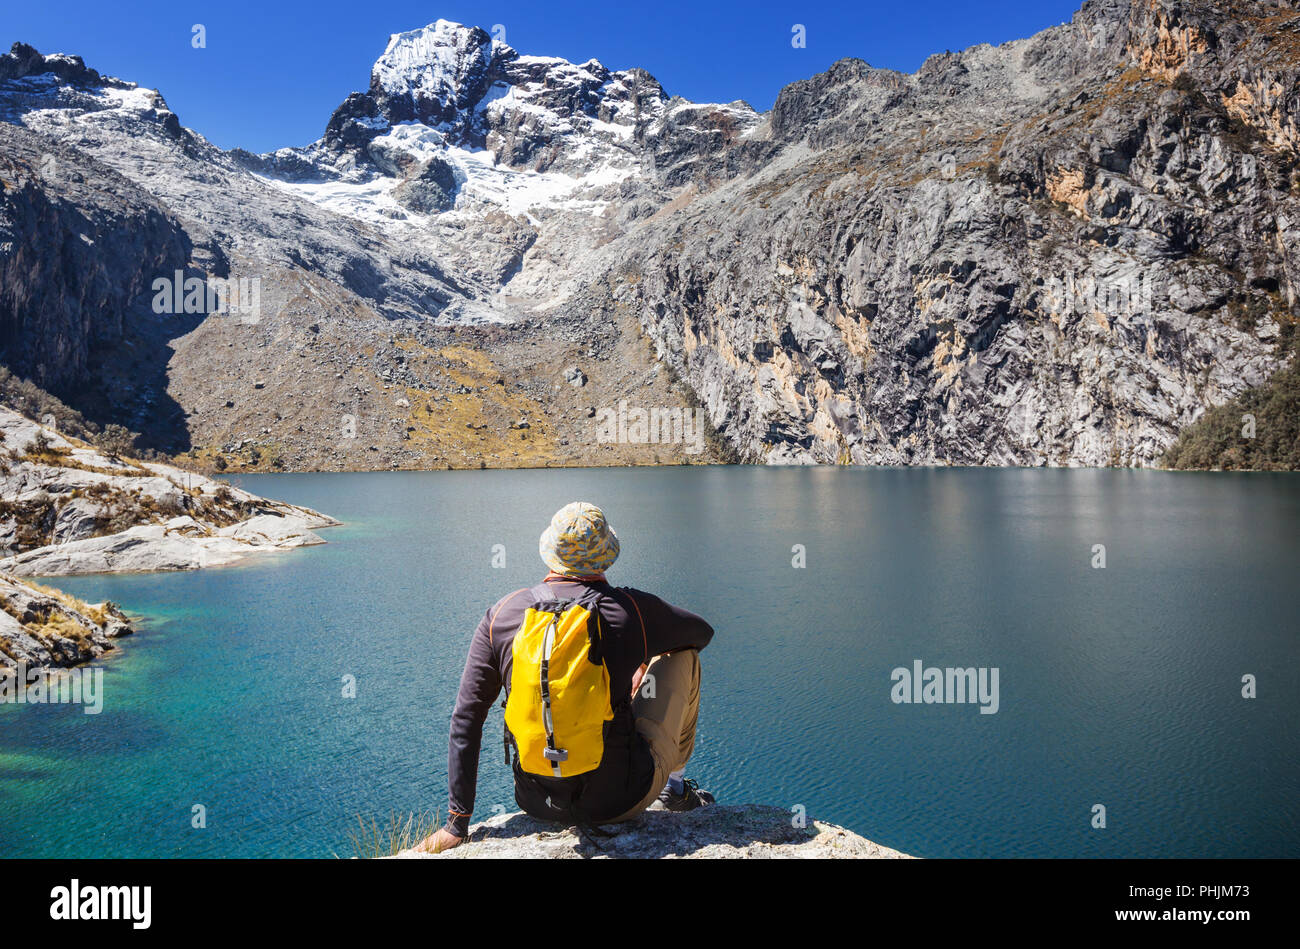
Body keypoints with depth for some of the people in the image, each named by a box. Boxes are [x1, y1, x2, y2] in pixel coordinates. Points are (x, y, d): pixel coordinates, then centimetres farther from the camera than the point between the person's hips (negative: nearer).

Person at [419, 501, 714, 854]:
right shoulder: (630, 608, -10)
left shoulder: (502, 615, -4)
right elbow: (703, 632, 10)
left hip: (541, 805, 3)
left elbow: (466, 719, -2)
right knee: (682, 656, 16)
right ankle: (675, 783, 33)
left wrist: (457, 824, 6)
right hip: (619, 801, -3)